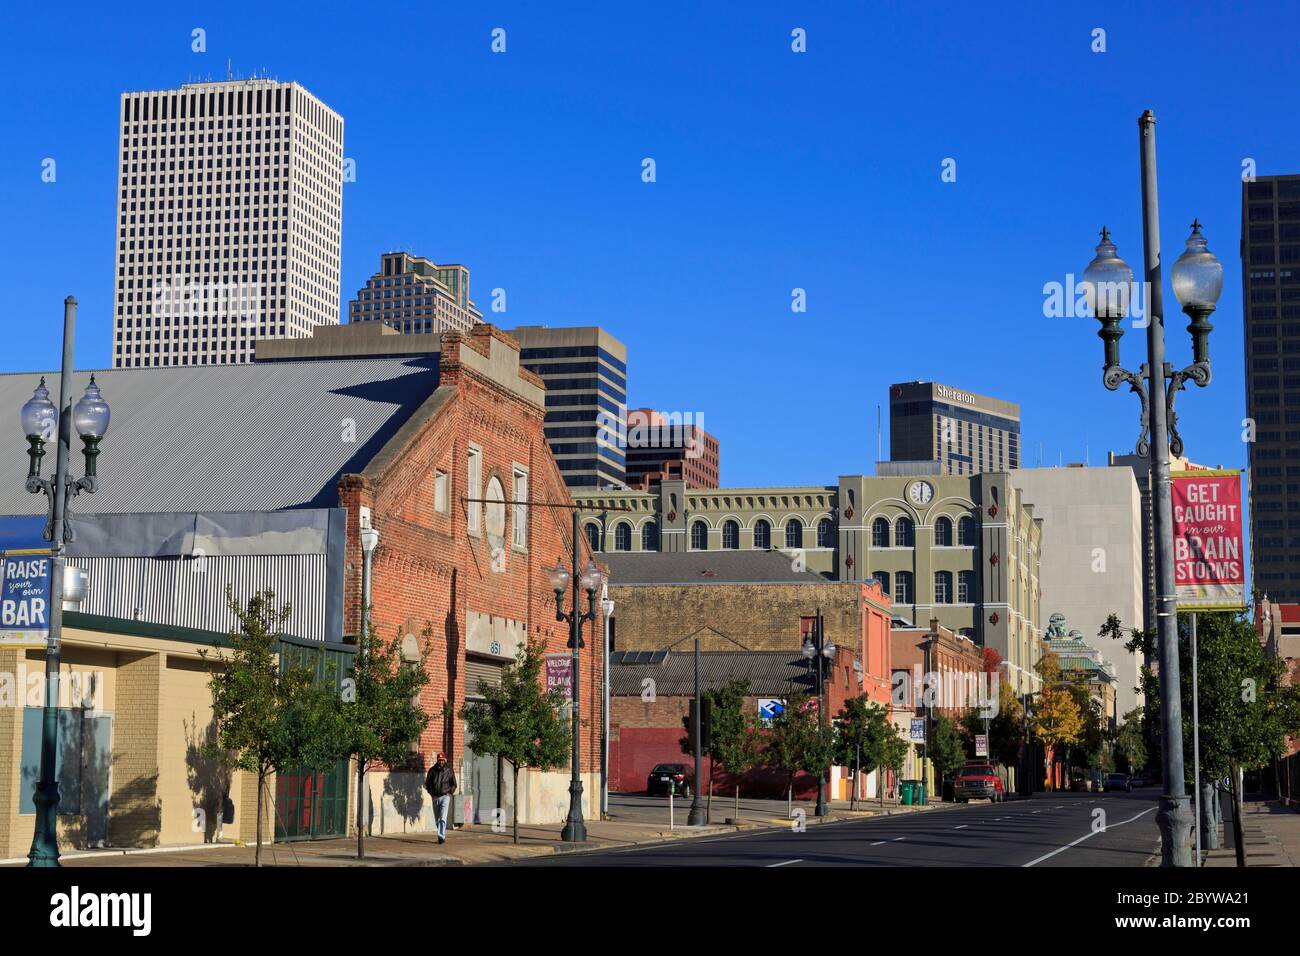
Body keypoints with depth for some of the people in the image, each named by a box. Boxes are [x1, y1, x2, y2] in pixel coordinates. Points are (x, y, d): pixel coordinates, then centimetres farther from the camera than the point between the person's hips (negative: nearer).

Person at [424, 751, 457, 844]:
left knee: (443, 818, -15)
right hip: (435, 797, 3)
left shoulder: (449, 770, 0)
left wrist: (450, 792, -3)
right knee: (437, 819, 10)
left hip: (445, 796, -3)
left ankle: (441, 836, -19)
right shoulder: (432, 770, 4)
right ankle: (442, 834, 24)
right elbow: (427, 783, 15)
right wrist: (430, 792, 4)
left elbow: (454, 784, 9)